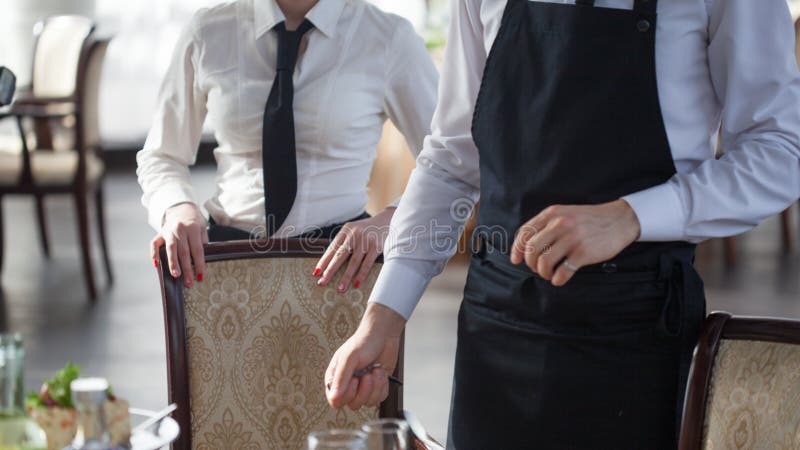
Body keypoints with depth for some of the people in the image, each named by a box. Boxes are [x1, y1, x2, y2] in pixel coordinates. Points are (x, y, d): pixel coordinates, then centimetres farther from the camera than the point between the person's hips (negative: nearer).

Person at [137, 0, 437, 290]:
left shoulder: (389, 38, -3)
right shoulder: (209, 32, 3)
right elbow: (161, 156, 14)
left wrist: (389, 222, -16)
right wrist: (177, 208, -9)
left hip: (344, 259, -1)